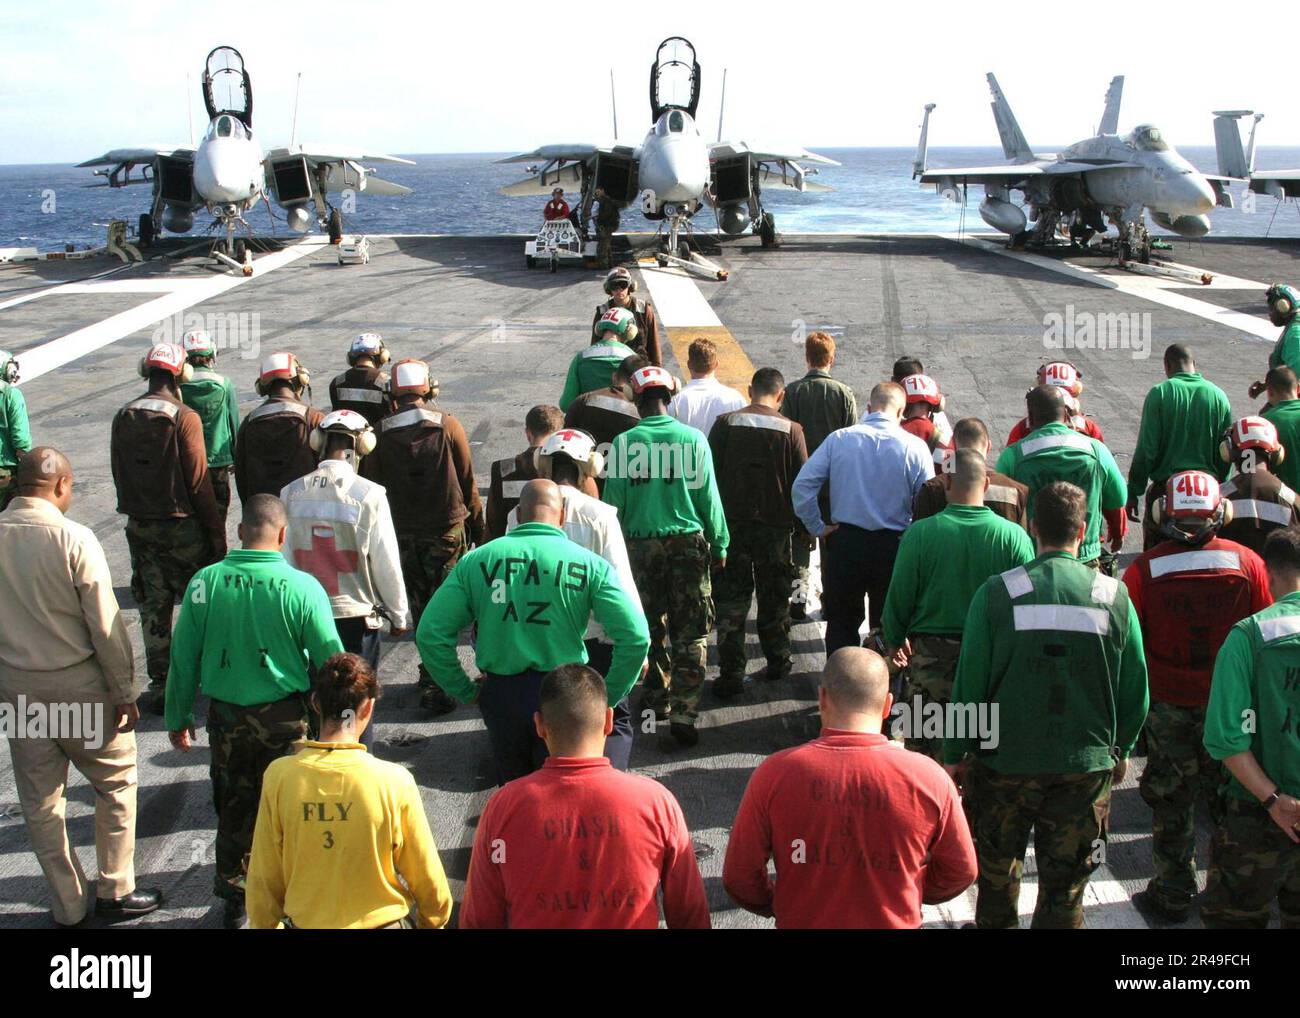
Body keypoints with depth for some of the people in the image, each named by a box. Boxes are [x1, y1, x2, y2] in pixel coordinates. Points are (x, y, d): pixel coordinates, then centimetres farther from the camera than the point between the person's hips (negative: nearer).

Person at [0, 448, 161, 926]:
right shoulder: (73, 538, -17)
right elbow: (105, 625, -16)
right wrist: (125, 691, -7)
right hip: (77, 685, -4)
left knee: (39, 800, 15)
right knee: (116, 783, 15)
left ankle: (68, 904, 26)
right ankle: (115, 891, 22)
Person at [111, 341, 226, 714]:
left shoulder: (124, 417, 2)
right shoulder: (184, 417, -15)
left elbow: (119, 474, 9)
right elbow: (199, 482, -15)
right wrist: (217, 533, -8)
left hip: (139, 526, 5)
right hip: (182, 526, -5)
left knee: (153, 606, 11)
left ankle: (159, 684, 15)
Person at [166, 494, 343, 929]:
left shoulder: (205, 582, -10)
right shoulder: (302, 587, -16)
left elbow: (184, 658, -2)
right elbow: (329, 661, -10)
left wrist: (178, 717, 11)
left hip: (225, 717, 2)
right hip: (285, 718, -2)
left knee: (233, 810, 19)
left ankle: (234, 902, 33)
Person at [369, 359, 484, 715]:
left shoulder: (382, 432, -6)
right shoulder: (448, 426, -9)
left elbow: (377, 485, 1)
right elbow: (468, 482, -2)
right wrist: (478, 527, 9)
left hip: (403, 534, 2)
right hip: (446, 530, -2)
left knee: (419, 606, 15)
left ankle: (432, 673, 25)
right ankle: (434, 684, -4)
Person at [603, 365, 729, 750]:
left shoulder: (623, 444, -7)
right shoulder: (693, 439, -7)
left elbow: (613, 501, -2)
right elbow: (708, 497, -2)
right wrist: (719, 545, 9)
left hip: (640, 543, 1)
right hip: (688, 544, -1)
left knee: (650, 626, 19)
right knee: (690, 633, 3)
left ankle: (658, 695, 31)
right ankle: (683, 715, -3)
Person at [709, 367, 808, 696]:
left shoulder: (726, 423, -4)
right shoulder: (791, 430, -5)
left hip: (732, 522, 0)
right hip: (775, 525, 0)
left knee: (731, 598, 5)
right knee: (774, 597, 15)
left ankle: (731, 673, 2)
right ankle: (777, 663, 25)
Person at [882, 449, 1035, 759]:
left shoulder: (920, 533, -11)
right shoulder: (1013, 536, -7)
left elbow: (899, 597, -5)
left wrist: (894, 641, 13)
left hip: (931, 657, -1)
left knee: (923, 750, 11)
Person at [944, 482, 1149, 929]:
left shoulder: (997, 592, -13)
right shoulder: (1114, 596, -7)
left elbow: (969, 681, -10)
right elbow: (1135, 688, 1)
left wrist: (955, 752, 3)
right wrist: (1121, 749, 17)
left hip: (1006, 762, 0)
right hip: (1086, 766, 1)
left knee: (998, 868, 22)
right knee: (1065, 885, 11)